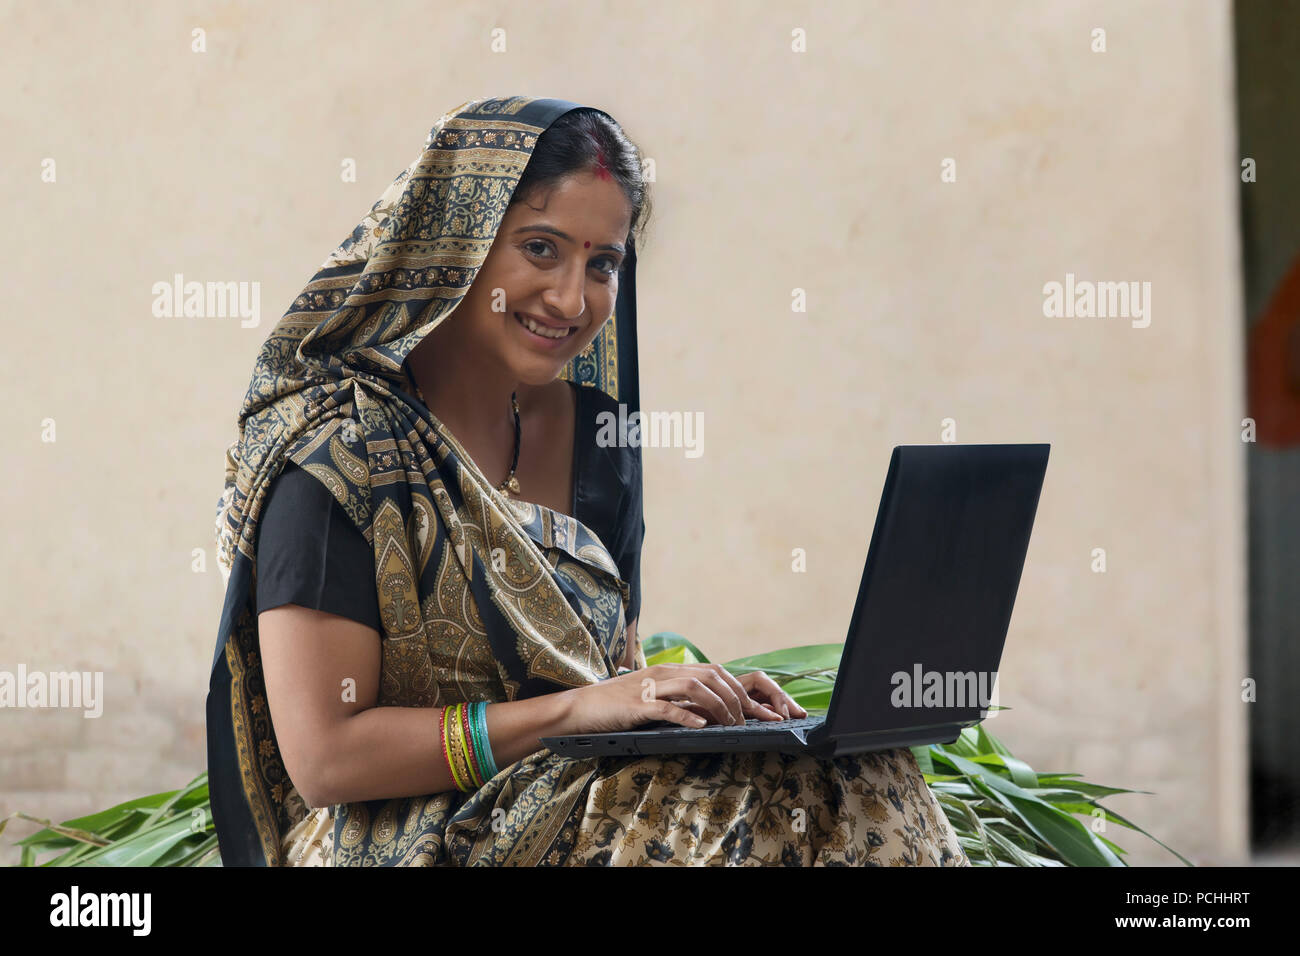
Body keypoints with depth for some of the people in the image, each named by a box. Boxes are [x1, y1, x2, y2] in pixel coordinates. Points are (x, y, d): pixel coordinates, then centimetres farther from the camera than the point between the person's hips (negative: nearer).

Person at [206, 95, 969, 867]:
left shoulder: (594, 431, 9)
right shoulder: (336, 452, -11)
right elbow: (323, 755, -16)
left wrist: (703, 700, -5)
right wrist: (575, 709, -19)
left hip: (586, 799, 6)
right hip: (398, 840, -6)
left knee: (851, 790, -22)